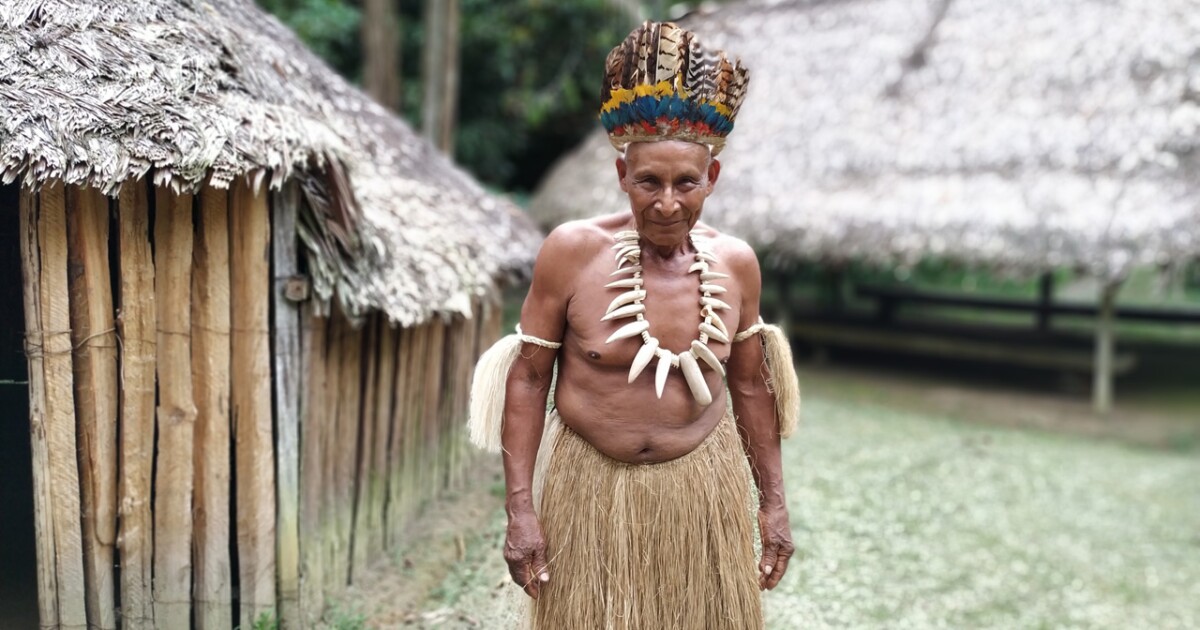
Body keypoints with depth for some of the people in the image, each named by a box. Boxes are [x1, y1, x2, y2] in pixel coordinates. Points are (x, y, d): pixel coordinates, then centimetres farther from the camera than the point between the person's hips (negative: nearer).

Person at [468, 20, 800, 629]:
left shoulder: (734, 263, -3)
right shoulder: (572, 250, -12)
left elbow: (750, 385, 8)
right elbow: (527, 378, -6)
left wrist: (772, 501, 10)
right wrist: (521, 507, -9)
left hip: (704, 488, 3)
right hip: (590, 485, -2)